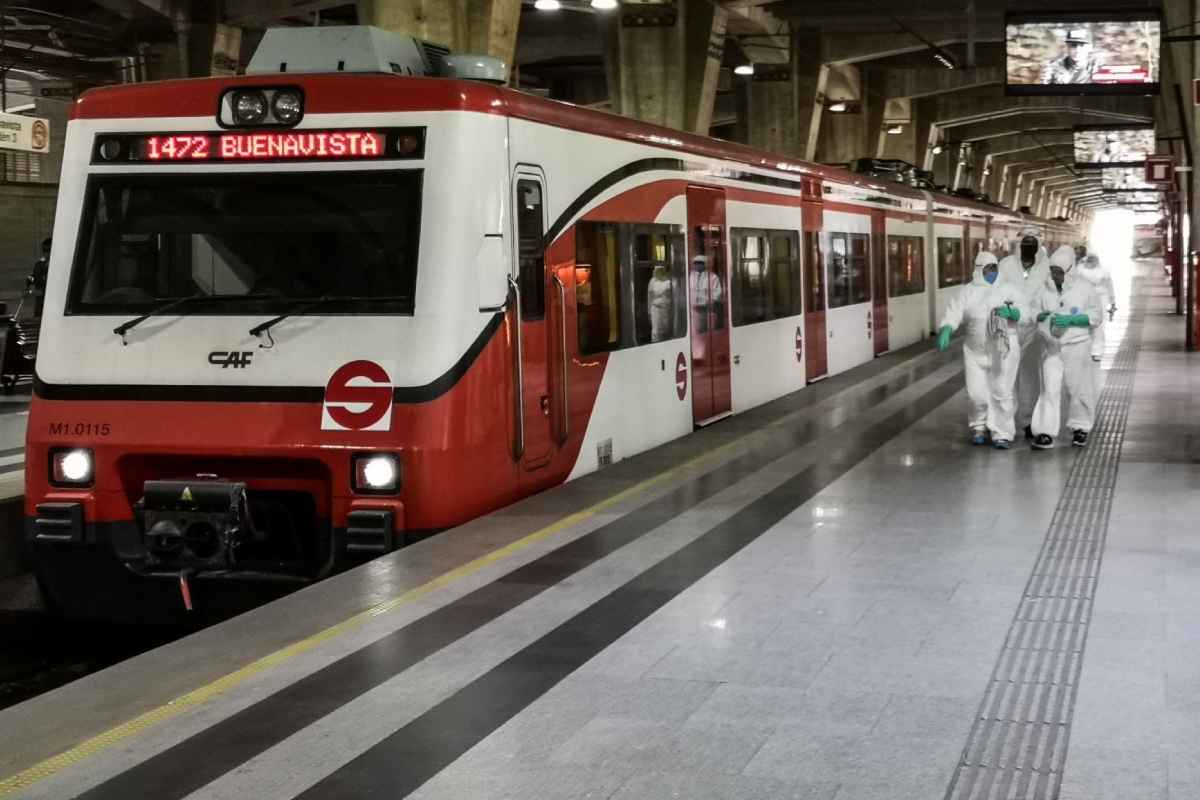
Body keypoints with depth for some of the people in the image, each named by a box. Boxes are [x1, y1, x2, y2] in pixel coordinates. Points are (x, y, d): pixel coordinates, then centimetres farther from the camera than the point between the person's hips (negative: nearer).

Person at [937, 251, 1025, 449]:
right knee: (976, 394, 2)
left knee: (1001, 393, -4)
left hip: (1003, 350, -1)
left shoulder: (1009, 289, 3)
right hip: (975, 351, 1)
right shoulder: (968, 291, 3)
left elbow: (1022, 311, -8)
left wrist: (1011, 312, -31)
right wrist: (945, 330, -27)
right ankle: (979, 427, 26)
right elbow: (954, 312, -9)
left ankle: (1002, 434, 6)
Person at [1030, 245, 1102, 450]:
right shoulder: (1044, 288, 2)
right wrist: (1041, 316, -15)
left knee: (1078, 389, 6)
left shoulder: (1084, 288, -3)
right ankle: (1046, 433, -8)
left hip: (1078, 346, -1)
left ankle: (1080, 428, 24)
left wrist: (1069, 320, -16)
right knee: (1050, 389, -7)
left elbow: (1095, 317, -3)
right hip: (1051, 347, 1)